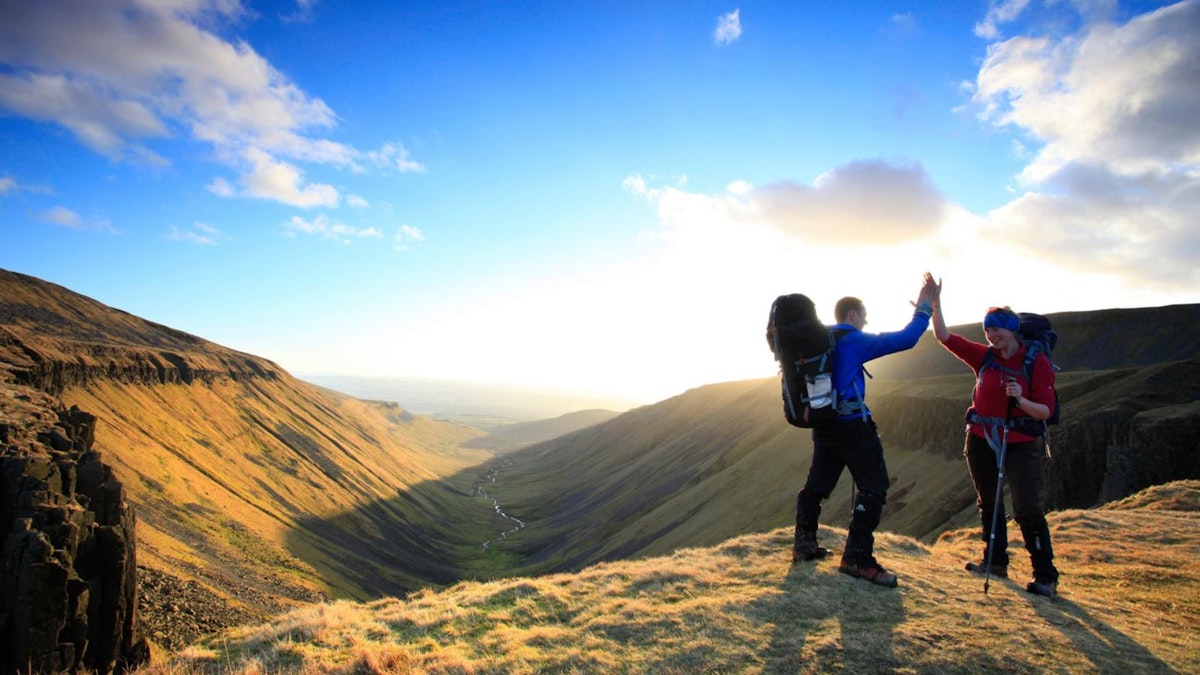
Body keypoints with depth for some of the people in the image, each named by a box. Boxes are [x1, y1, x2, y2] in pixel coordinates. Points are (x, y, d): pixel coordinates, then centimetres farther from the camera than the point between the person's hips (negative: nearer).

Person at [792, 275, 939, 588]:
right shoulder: (854, 341, -10)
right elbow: (905, 339, -11)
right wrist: (924, 307, 1)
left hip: (823, 425, 8)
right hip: (852, 425, -8)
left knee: (817, 484, 16)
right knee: (873, 486, -2)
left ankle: (804, 544, 22)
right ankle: (857, 557, -6)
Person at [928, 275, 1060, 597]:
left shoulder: (1037, 362, -9)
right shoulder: (984, 356, 1)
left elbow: (1046, 410, -11)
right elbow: (945, 337, -3)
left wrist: (1020, 400, -29)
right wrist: (935, 303, -10)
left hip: (1019, 443, -4)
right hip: (981, 440, 5)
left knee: (1026, 508, -9)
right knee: (988, 503, 15)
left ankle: (1046, 576, 3)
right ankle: (996, 561, 30)